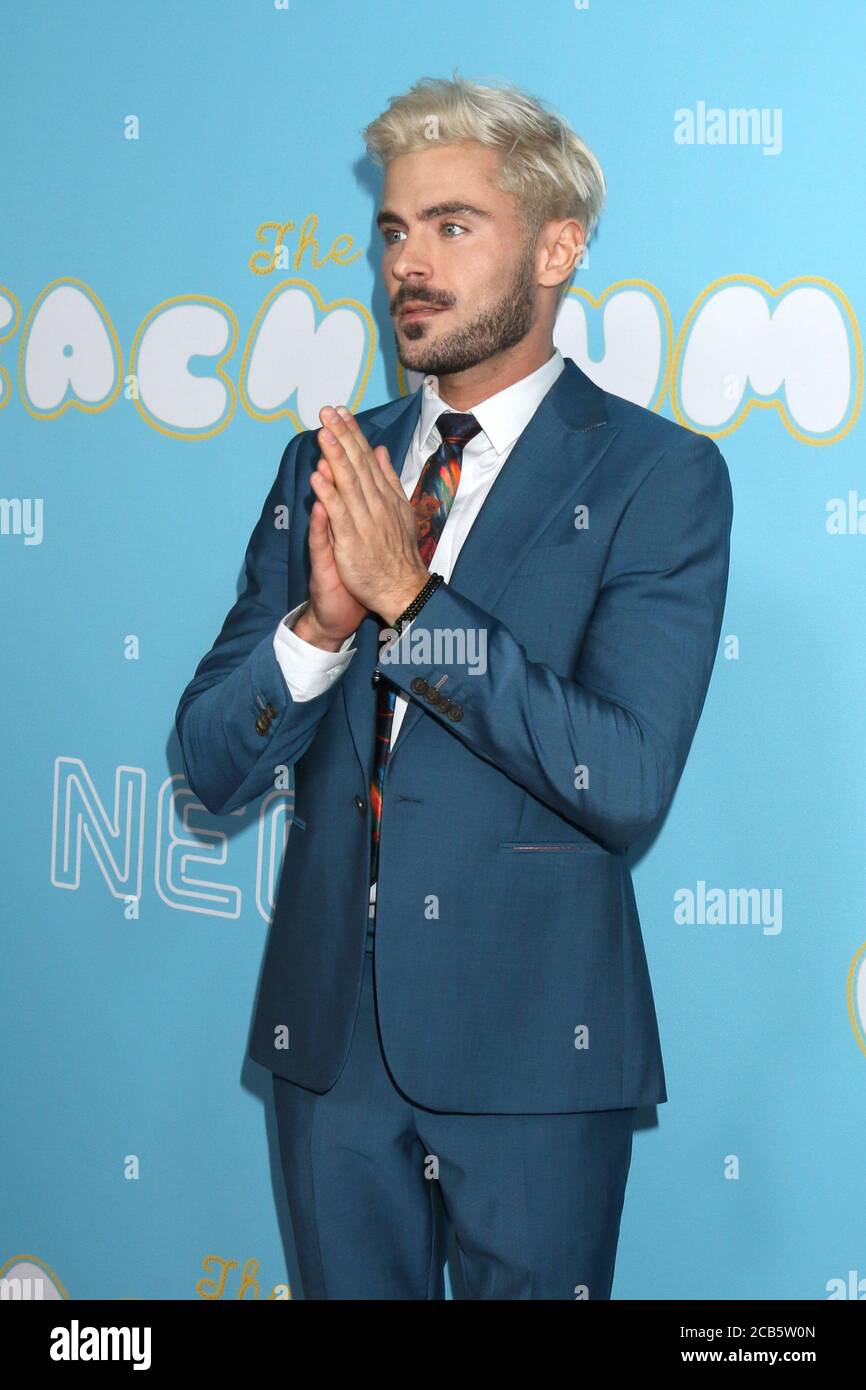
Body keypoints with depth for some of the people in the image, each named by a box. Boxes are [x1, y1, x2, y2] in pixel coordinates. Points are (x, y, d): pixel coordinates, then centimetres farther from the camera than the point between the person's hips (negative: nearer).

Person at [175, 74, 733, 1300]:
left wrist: (411, 596, -21)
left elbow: (628, 781, -18)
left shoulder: (659, 475, -7)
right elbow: (211, 763, 3)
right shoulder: (325, 464, 7)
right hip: (331, 1032, 4)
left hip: (529, 1048, -4)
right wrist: (322, 620, -17)